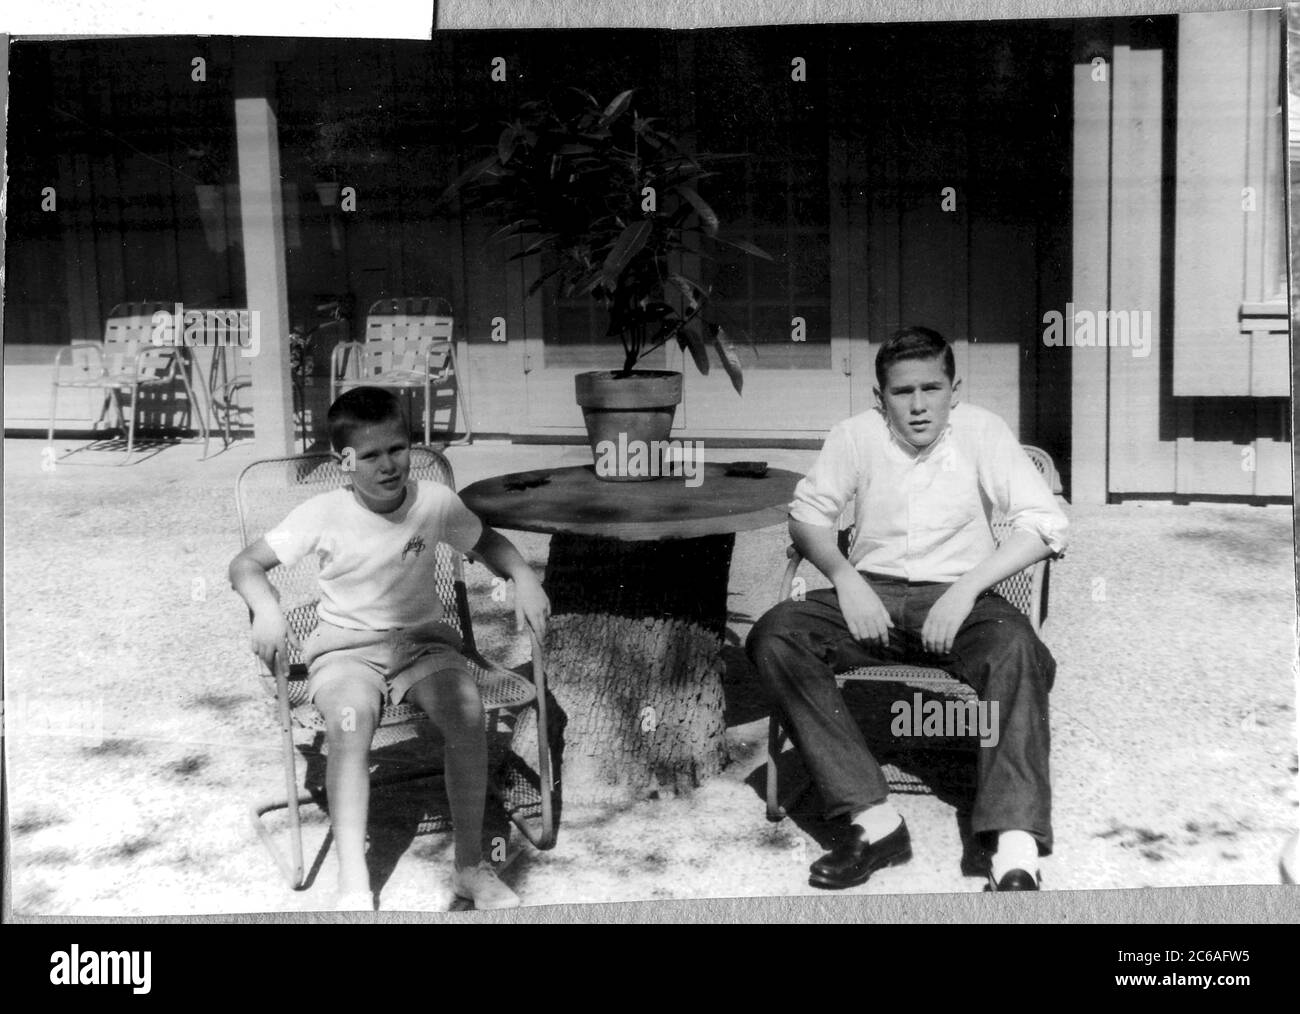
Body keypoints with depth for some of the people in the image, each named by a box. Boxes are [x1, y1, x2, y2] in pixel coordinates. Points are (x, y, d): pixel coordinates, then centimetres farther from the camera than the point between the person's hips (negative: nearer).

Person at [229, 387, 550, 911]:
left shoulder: (435, 502, -4)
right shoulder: (323, 514, -9)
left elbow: (487, 542, 14)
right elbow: (245, 565, -4)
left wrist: (525, 579, -6)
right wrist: (267, 609, -25)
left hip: (423, 640, 2)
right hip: (346, 647, -2)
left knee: (468, 712, -28)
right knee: (350, 719, -35)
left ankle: (470, 866, -13)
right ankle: (353, 884, -30)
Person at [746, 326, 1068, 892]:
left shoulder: (981, 432, -3)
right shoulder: (858, 435, 3)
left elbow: (1045, 524, -9)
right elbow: (807, 514, 8)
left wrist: (967, 588, -19)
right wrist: (845, 580, -11)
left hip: (958, 597, -2)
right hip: (871, 595, 2)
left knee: (1016, 649, -36)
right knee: (773, 637, -25)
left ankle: (1015, 853, -44)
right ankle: (874, 820, -31)